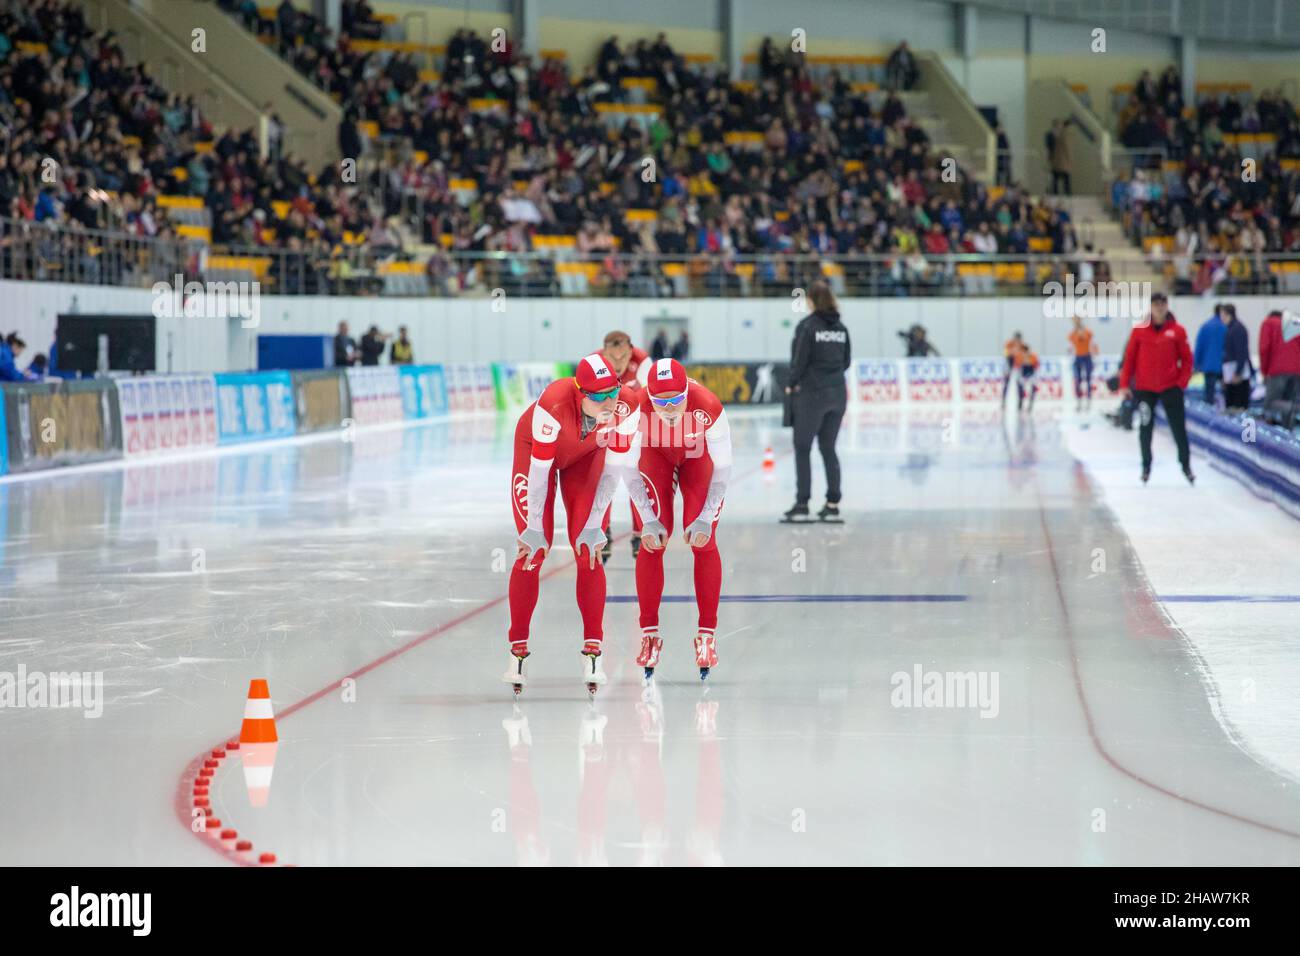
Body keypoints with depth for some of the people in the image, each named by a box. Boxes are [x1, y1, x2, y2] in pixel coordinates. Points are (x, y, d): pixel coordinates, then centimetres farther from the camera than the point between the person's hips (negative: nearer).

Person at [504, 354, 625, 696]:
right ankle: (518, 651, 2)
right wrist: (535, 528, -24)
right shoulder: (554, 404, -41)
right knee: (532, 550, -8)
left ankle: (592, 652, -2)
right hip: (536, 449, -2)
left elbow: (613, 469, -18)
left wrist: (594, 525, -15)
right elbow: (540, 468, -32)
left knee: (589, 552, -8)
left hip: (585, 455, 2)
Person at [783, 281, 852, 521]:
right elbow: (847, 360, 9)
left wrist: (792, 384, 3)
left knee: (802, 448, 1)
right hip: (838, 392, 6)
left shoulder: (807, 326, -11)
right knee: (828, 448, 11)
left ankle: (802, 503, -4)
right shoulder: (840, 327, 6)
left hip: (812, 393, -6)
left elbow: (800, 359, -11)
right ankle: (833, 503, 9)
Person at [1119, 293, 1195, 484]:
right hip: (1144, 388, 1)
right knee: (1145, 427, 5)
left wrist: (1182, 382, -7)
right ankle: (1146, 466, 18)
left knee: (1179, 426, 2)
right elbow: (1129, 358, 1)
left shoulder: (1177, 331, -3)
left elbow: (1187, 359, 1)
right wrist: (1124, 384, -2)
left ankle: (1186, 464, 15)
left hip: (1171, 387, 0)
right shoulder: (1139, 330, -3)